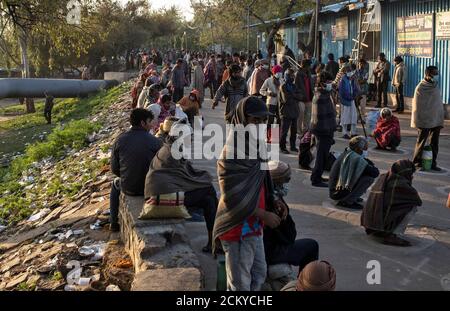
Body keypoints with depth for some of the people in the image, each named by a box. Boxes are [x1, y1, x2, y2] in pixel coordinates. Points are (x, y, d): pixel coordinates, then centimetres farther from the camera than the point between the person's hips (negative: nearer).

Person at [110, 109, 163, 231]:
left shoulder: (120, 140, -7)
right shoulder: (154, 141, -13)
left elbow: (114, 169, -2)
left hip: (128, 188, 2)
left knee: (115, 184, 36)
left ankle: (113, 222, 39)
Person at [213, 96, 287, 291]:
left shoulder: (256, 144, 5)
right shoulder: (232, 152, -23)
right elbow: (233, 197, -24)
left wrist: (273, 201, 0)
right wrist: (264, 214, -19)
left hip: (254, 225, 9)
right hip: (238, 228, -9)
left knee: (260, 274, 21)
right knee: (241, 283, 6)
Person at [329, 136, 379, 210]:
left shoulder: (346, 154, 8)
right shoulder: (355, 158, -20)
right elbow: (375, 173, -18)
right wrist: (369, 162, 0)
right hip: (339, 194, -9)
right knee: (370, 177, -14)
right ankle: (347, 201, -8)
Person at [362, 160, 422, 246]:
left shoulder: (383, 178, 13)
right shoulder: (401, 183, -9)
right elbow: (419, 201, 2)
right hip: (385, 225, -8)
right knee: (413, 206, 2)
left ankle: (377, 231, 16)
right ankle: (392, 235, -7)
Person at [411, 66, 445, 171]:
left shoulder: (436, 86, 11)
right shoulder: (421, 88, -10)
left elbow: (439, 103, 15)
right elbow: (417, 107, -11)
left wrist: (441, 119, 11)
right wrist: (418, 122, -14)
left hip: (436, 120, 7)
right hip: (425, 120, -7)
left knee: (434, 143, 9)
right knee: (422, 142, 3)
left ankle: (432, 163, 16)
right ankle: (417, 162, 15)